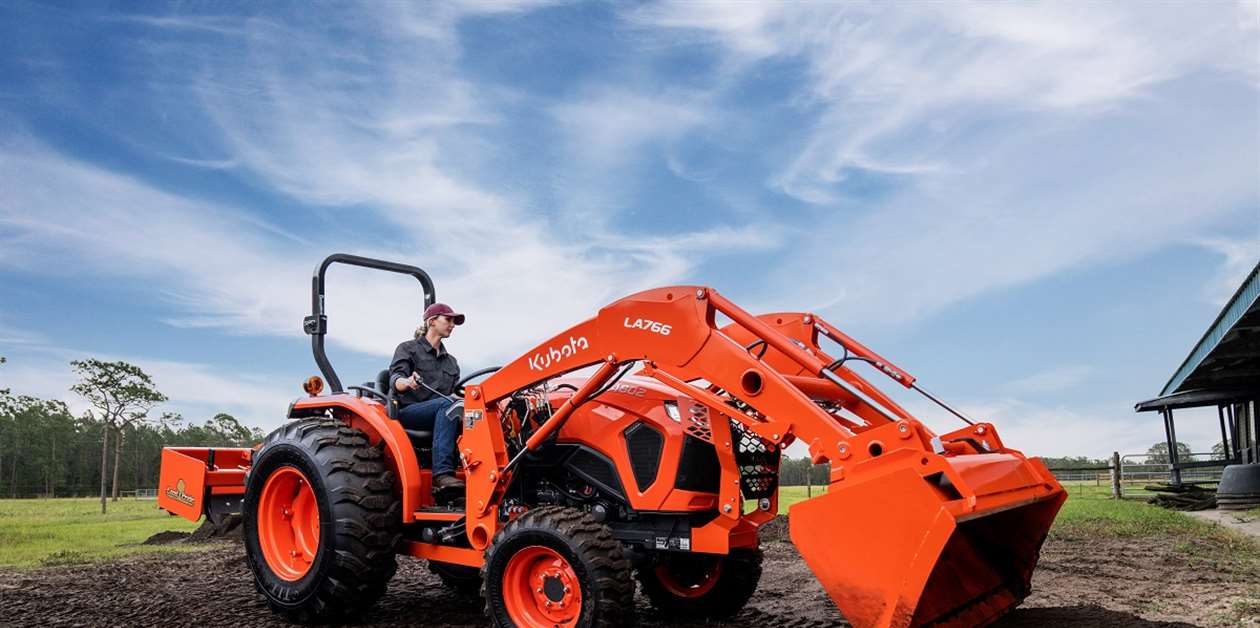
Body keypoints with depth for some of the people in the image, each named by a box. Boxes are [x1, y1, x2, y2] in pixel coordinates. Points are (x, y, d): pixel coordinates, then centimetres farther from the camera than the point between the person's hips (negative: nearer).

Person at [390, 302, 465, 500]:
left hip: (440, 416, 4)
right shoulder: (408, 349, 10)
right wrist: (408, 382, -31)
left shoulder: (450, 361, 26)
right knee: (446, 404, -35)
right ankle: (442, 475, -46)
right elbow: (395, 380, -8)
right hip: (407, 412, -4)